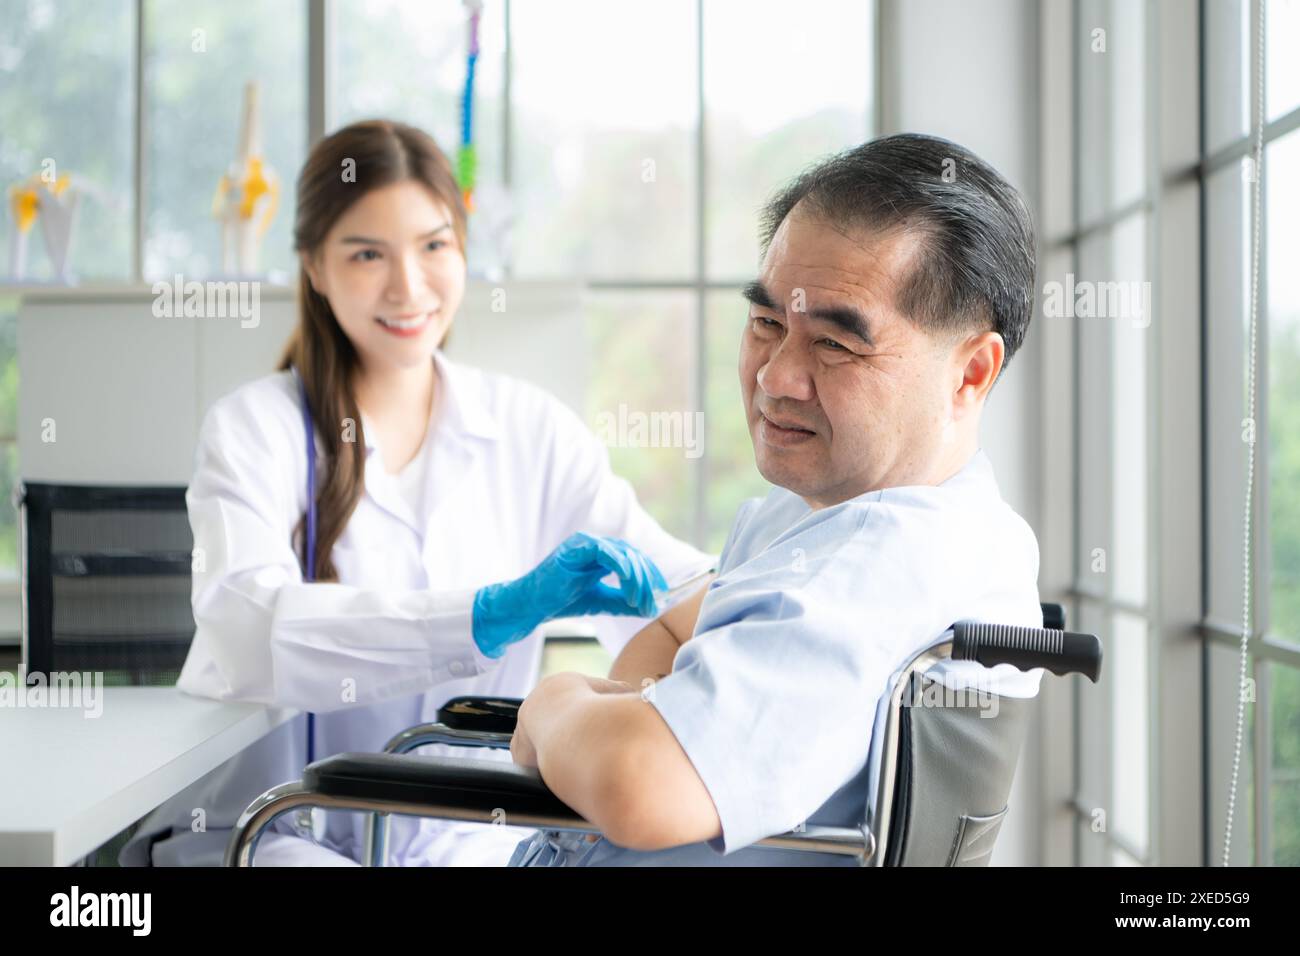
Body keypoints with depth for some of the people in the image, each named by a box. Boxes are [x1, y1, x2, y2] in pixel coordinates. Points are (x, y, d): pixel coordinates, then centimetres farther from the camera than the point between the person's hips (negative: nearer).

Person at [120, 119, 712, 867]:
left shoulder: (529, 430, 8)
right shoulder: (255, 428, -4)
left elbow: (666, 582, -4)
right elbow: (249, 630, -23)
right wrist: (497, 613, -36)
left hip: (465, 837, 5)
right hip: (267, 829, -4)